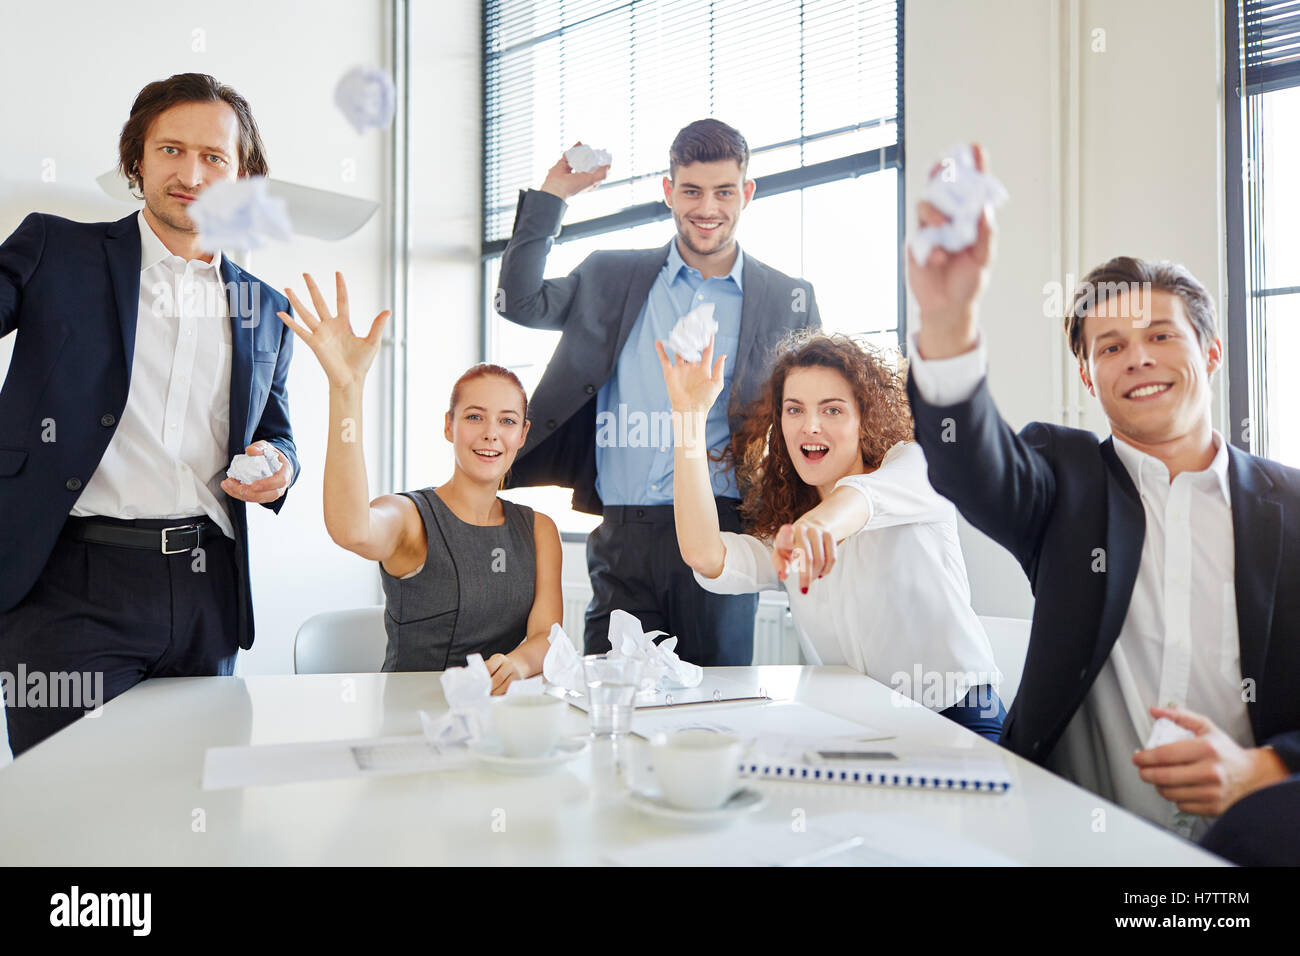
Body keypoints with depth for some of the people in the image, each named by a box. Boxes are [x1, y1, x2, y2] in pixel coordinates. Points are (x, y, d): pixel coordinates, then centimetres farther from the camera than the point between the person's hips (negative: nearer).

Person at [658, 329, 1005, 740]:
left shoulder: (912, 465, 0)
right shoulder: (780, 529, 9)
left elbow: (865, 494, -26)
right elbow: (705, 556, -13)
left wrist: (824, 522, -51)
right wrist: (689, 414, -9)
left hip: (957, 713, -4)